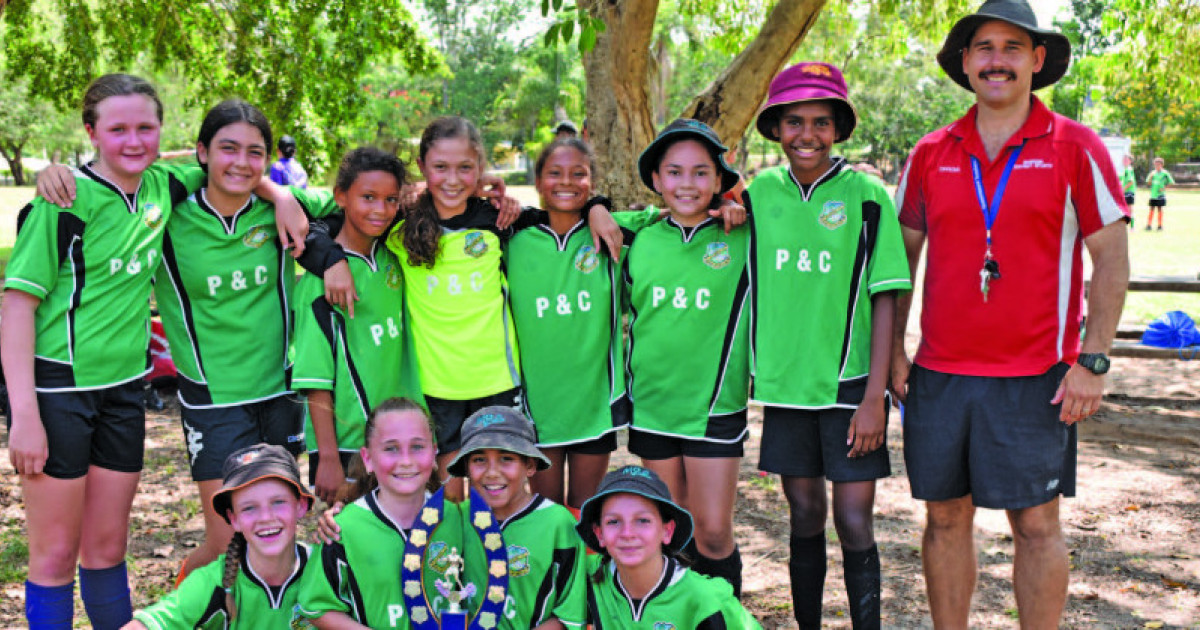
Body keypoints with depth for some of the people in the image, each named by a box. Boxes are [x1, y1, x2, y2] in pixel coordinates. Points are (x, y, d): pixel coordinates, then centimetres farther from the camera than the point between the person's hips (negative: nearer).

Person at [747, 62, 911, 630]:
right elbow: (743, 288, 14)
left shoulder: (865, 194, -6)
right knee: (804, 516, 12)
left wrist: (875, 396, -11)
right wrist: (754, 370, 7)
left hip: (848, 383, -3)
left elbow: (884, 300, -7)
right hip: (784, 381, 3)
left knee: (854, 521, 0)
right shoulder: (758, 193, 3)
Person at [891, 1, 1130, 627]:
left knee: (1036, 523, 3)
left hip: (1035, 378, -3)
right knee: (945, 517, 10)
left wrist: (1092, 361, -8)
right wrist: (892, 350, 7)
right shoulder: (931, 154, 7)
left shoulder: (1075, 148, -1)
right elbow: (902, 256, 13)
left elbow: (1112, 258, -2)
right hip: (938, 374, 3)